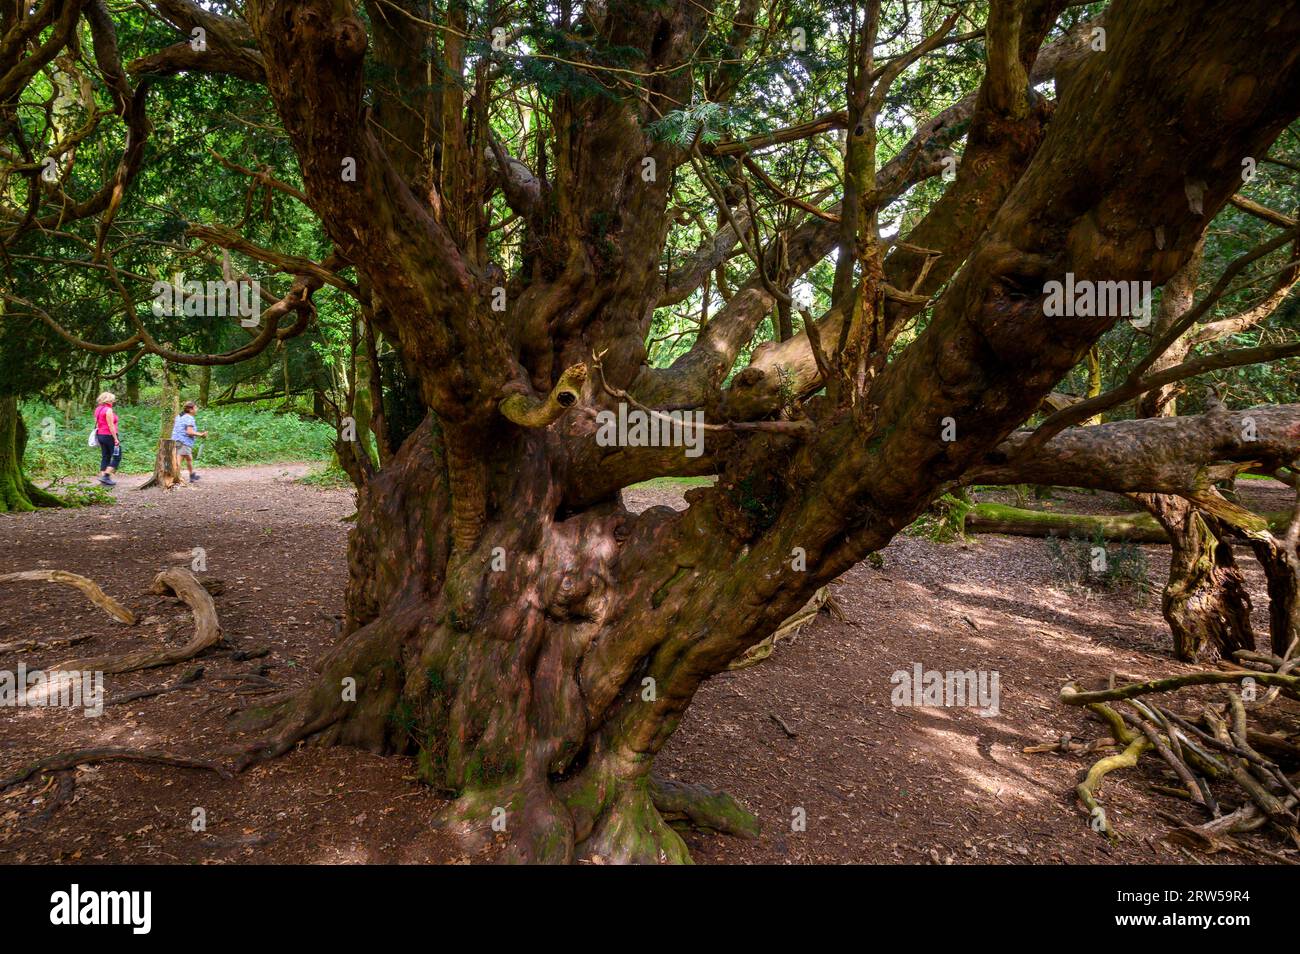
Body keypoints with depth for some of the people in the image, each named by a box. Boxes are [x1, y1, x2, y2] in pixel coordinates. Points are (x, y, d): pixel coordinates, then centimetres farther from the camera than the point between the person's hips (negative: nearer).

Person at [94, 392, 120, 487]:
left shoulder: (98, 409, 12)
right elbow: (111, 426, -18)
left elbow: (97, 424, 15)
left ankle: (102, 476, 11)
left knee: (105, 457, 12)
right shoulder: (108, 410, -15)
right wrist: (116, 439, -16)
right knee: (117, 457, -2)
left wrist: (98, 439, 19)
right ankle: (106, 476, -8)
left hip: (100, 435, 9)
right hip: (109, 436, -9)